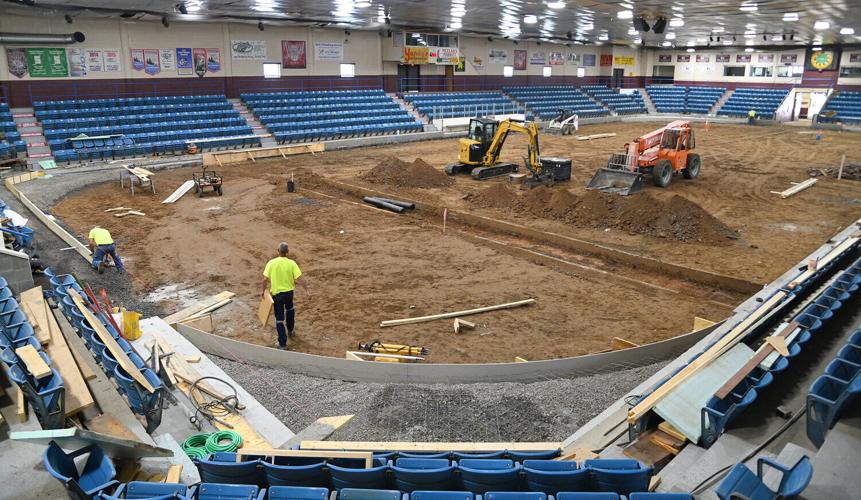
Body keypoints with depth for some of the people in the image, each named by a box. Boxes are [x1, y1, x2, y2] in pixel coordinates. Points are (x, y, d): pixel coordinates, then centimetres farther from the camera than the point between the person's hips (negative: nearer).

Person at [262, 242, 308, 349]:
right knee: (290, 309, 32)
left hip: (276, 293, -1)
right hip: (289, 292, 1)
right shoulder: (291, 263, -12)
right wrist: (306, 289, 0)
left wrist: (264, 290, 6)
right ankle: (290, 331, 47)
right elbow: (300, 279, -16)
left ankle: (282, 343, 8)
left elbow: (265, 279, -11)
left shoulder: (271, 263, -11)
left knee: (279, 318, 6)